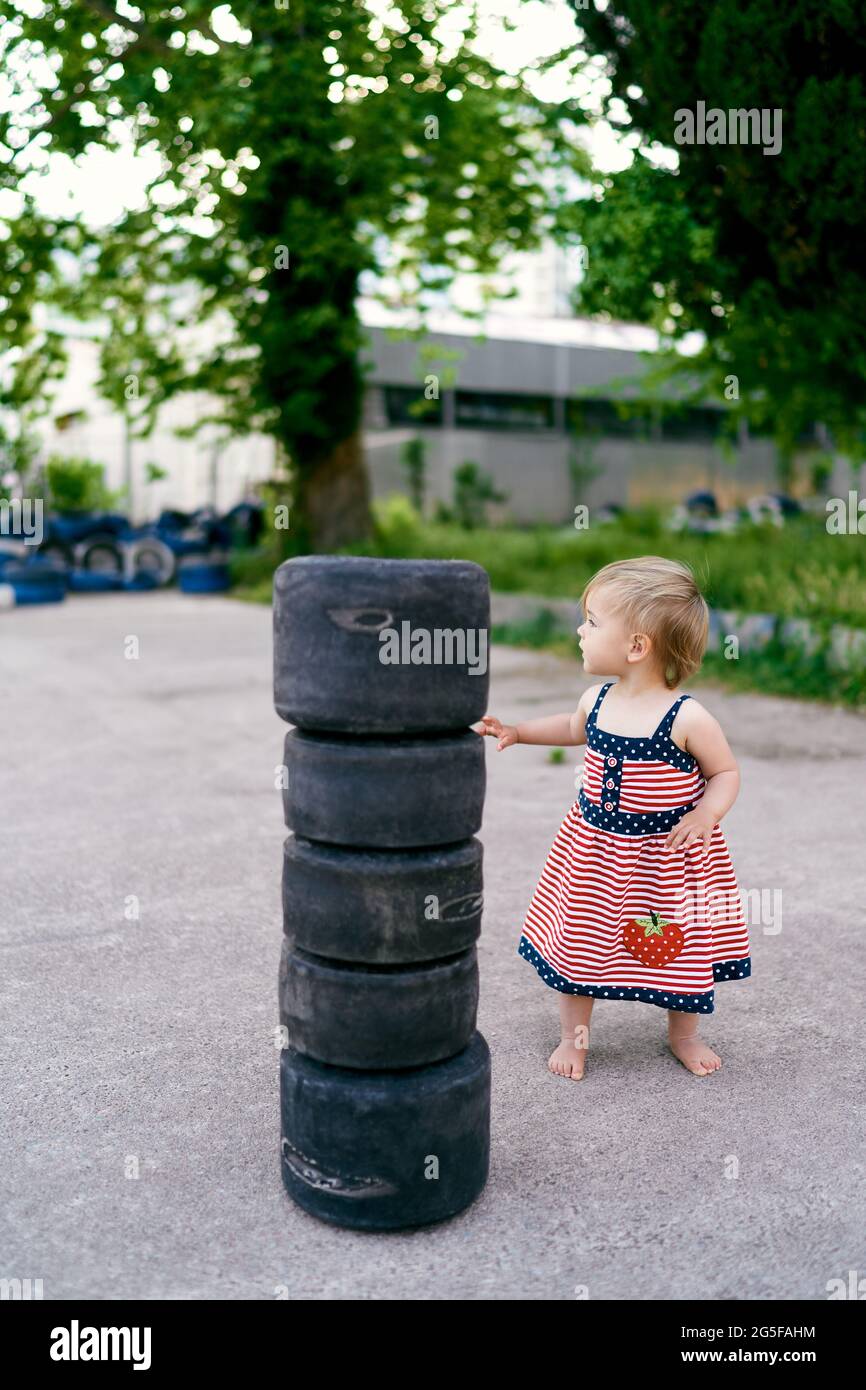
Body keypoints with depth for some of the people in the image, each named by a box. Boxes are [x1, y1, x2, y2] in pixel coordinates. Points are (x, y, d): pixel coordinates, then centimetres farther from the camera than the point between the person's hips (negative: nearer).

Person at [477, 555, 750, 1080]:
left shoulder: (688, 718, -20)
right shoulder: (597, 701, -4)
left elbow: (726, 771, -8)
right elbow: (572, 728, 20)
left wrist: (707, 813, -25)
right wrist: (517, 732, 14)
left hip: (668, 857, -4)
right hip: (595, 849, 4)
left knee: (680, 948, 13)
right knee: (580, 940, 11)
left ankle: (684, 1034, 39)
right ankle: (575, 1034, 32)